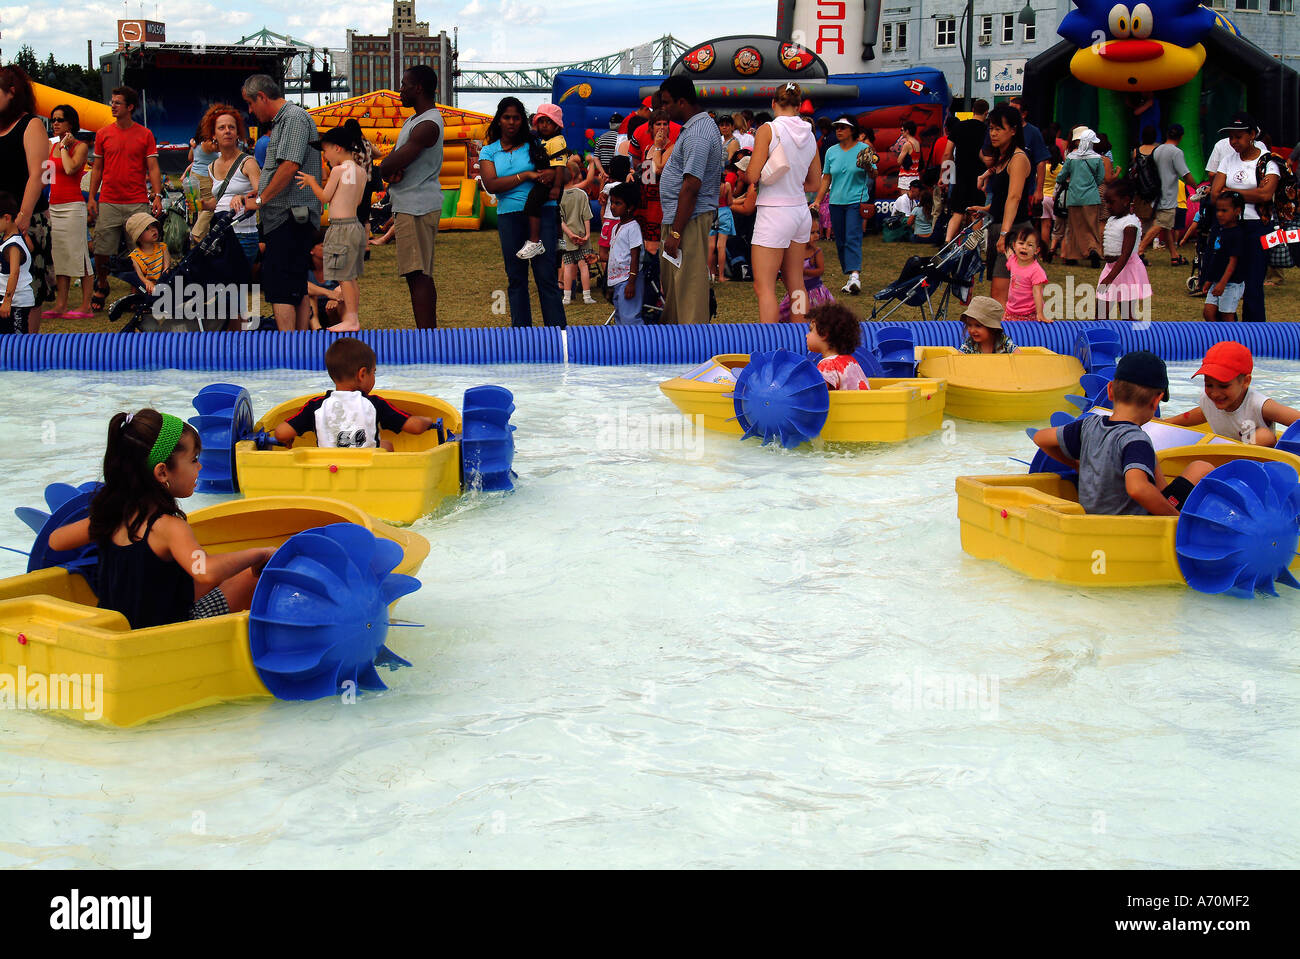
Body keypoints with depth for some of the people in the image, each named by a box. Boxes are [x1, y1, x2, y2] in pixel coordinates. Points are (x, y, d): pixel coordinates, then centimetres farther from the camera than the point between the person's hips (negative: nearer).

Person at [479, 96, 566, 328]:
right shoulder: (489, 152, 9)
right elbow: (491, 185, -7)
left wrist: (553, 174, -16)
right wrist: (526, 176, -13)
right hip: (509, 216, 2)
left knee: (546, 276, -6)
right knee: (516, 278, 7)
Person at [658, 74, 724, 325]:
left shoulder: (697, 135, -19)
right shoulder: (701, 125, 15)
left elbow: (691, 187, -24)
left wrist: (676, 232, -24)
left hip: (690, 221, -11)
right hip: (676, 218, 11)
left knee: (688, 286, -6)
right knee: (670, 283, 19)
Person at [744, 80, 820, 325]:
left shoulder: (768, 129, -11)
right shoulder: (809, 135, 7)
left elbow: (753, 176, -13)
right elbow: (814, 183, 14)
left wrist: (743, 171, 7)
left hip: (775, 213, -7)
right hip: (800, 211, 7)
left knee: (764, 287, -5)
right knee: (796, 284, 14)